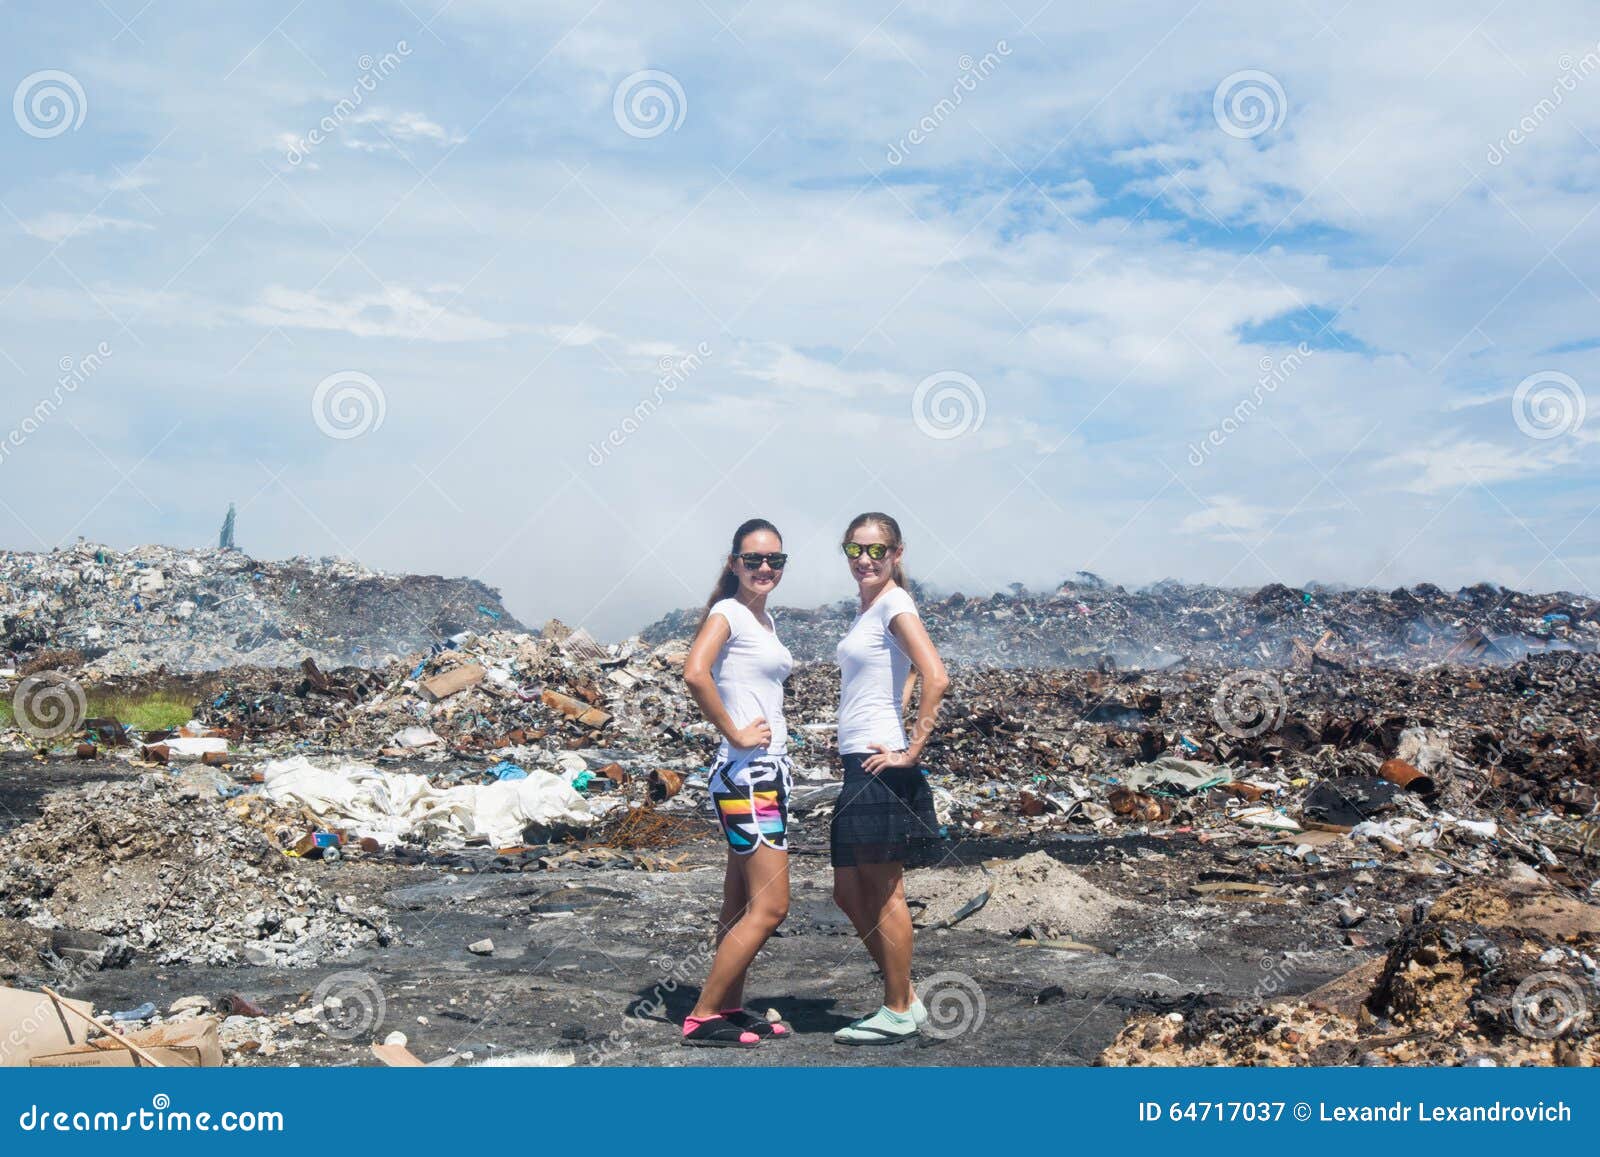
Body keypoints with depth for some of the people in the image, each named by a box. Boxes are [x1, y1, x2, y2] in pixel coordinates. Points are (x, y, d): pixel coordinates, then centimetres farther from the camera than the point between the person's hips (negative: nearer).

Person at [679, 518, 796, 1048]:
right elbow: (695, 673, -27)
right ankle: (702, 1018, -1)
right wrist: (735, 734, -20)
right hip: (745, 775, -9)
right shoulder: (728, 613, -10)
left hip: (769, 772, 9)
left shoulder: (765, 619, 17)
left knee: (741, 904, 14)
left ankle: (730, 1009, 22)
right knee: (769, 908, -9)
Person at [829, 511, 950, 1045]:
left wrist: (911, 751, -19)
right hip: (859, 764, 10)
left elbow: (936, 678, -23)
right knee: (848, 892, 14)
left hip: (878, 765, -10)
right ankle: (905, 999, 24)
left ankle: (898, 1012, 12)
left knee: (883, 895, 0)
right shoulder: (867, 607, 17)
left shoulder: (893, 603, -10)